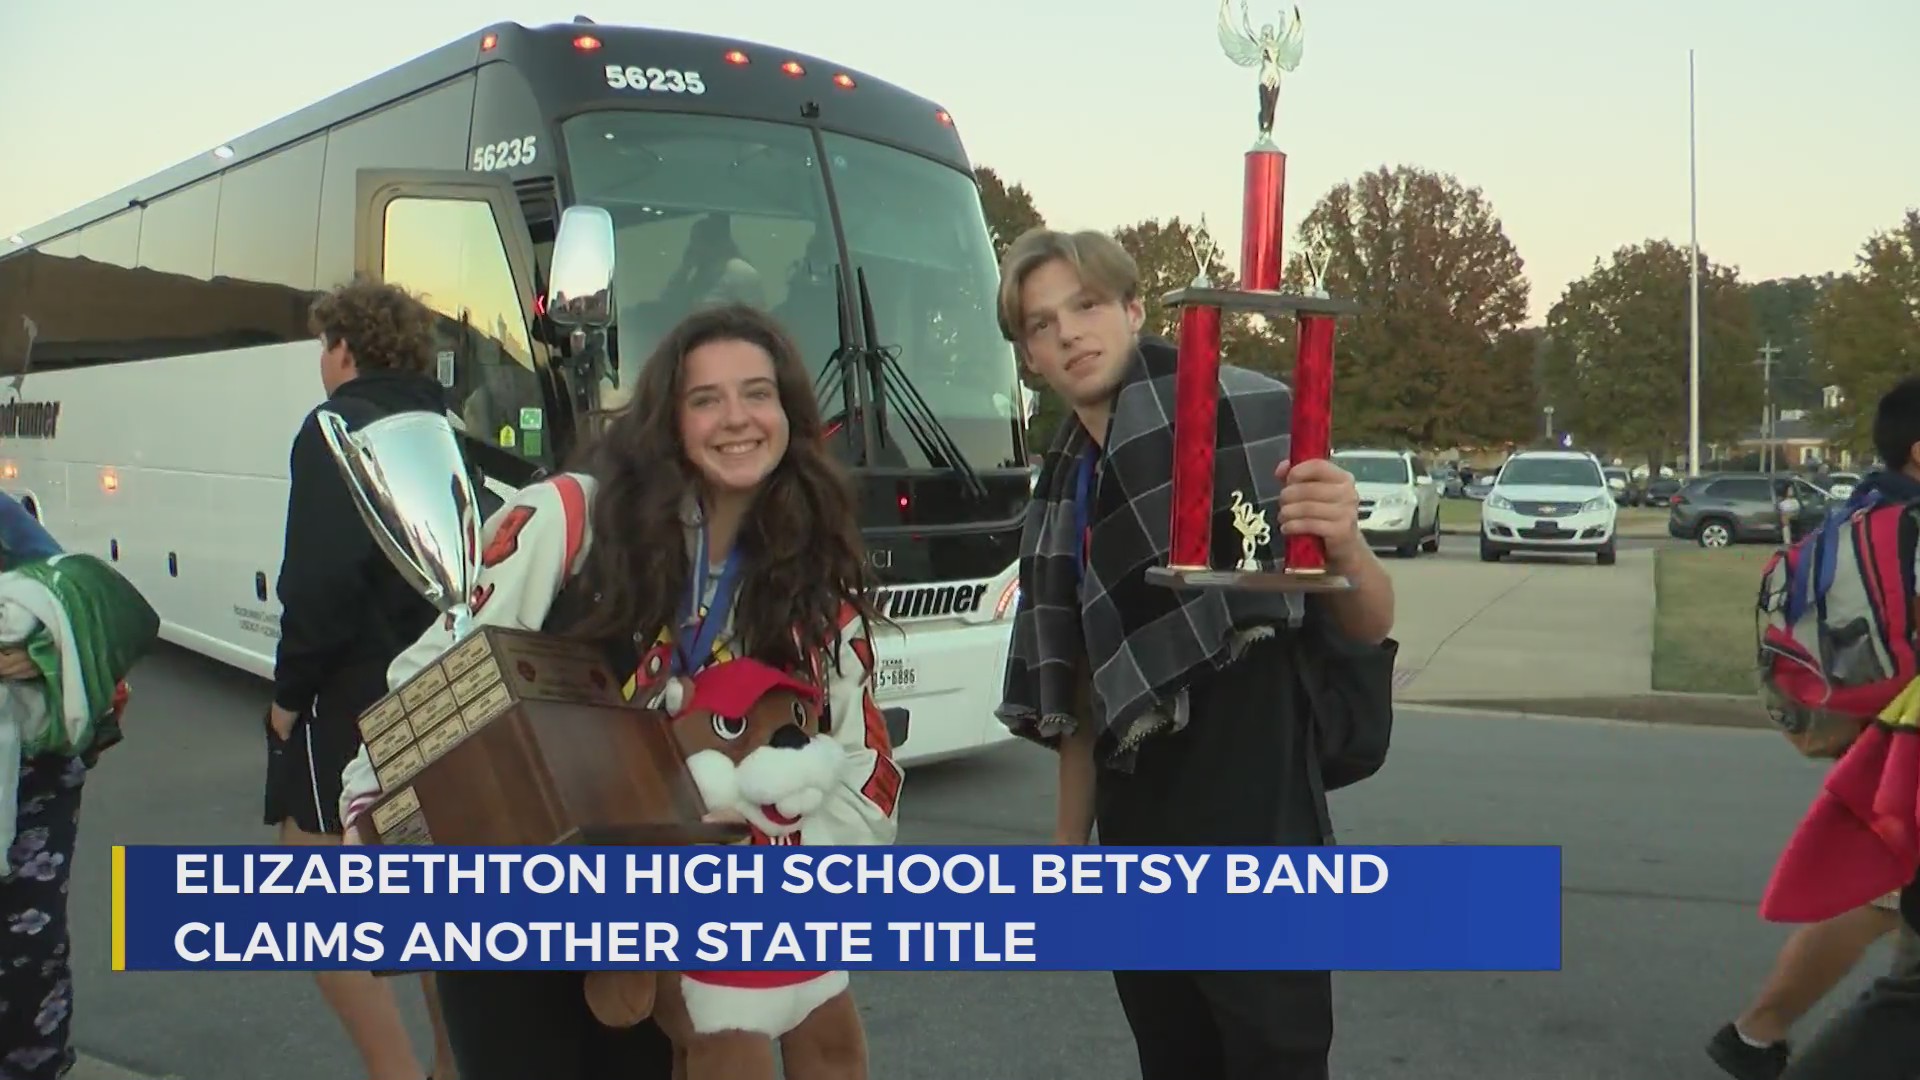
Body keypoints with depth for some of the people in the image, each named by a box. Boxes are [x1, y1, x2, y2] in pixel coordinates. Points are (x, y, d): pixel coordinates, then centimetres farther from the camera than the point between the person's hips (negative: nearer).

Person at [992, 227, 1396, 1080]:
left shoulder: (1241, 416, -10)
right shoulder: (1065, 490, 9)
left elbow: (1368, 627, -14)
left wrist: (1345, 547, -34)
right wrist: (1067, 842, 16)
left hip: (1254, 831, -6)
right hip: (1136, 838, 6)